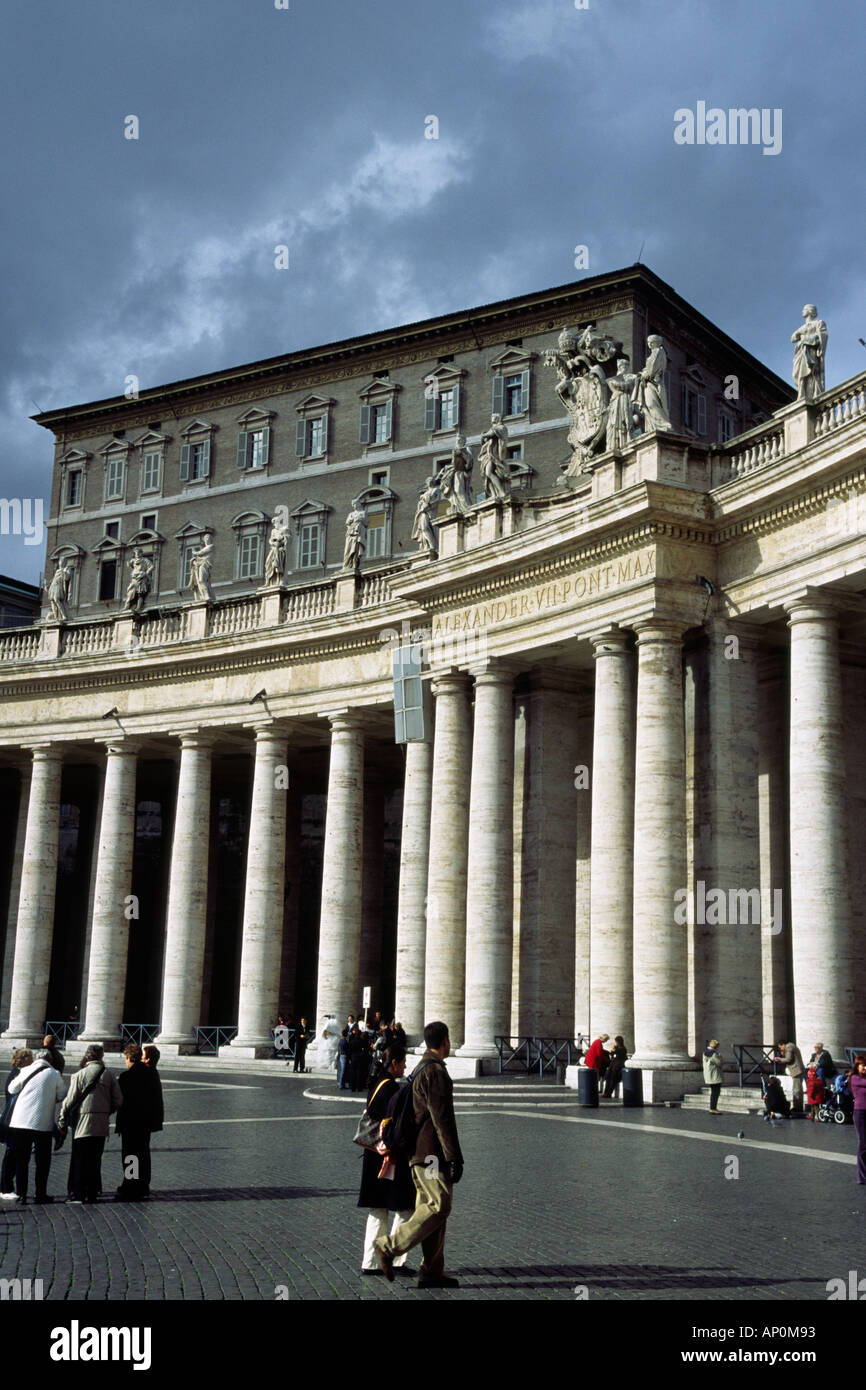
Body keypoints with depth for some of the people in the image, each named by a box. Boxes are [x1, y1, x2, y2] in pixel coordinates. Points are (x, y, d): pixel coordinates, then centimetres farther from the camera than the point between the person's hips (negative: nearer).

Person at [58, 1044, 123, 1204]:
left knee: (79, 1160, 5)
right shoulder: (109, 1075, 2)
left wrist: (62, 1121, 3)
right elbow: (118, 1101, 3)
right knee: (95, 1160, 11)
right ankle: (93, 1194, 13)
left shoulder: (80, 1075, -6)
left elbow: (70, 1100, -7)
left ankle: (77, 1194, 3)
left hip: (82, 1124, -3)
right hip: (101, 1126, 3)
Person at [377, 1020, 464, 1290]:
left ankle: (431, 1271, 11)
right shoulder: (435, 1071, -15)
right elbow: (442, 1118, -19)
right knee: (439, 1206, -10)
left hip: (420, 1152, 10)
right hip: (432, 1152, -10)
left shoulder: (420, 1069, 17)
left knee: (430, 1207, 10)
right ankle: (390, 1247, -9)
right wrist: (455, 1157, -18)